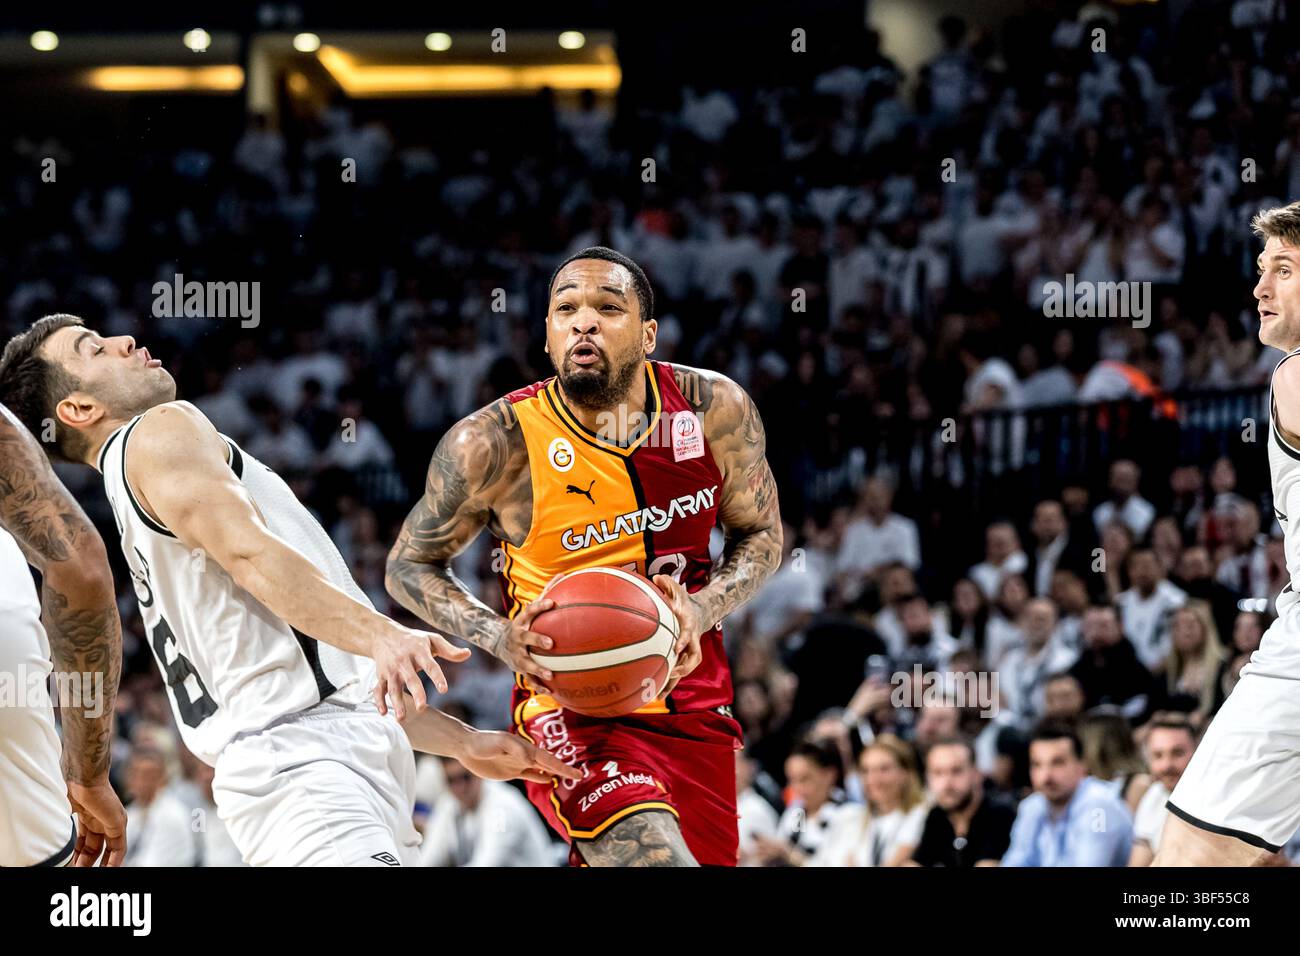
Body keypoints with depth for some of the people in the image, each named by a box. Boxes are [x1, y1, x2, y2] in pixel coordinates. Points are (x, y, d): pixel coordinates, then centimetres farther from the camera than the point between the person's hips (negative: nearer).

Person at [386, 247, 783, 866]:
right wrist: (501, 638, -17)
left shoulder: (715, 410, -6)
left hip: (696, 711, 5)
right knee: (656, 856, -31)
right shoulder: (494, 444, -13)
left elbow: (761, 533, 11)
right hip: (572, 716, -5)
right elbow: (409, 565, 1)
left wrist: (703, 608, -11)